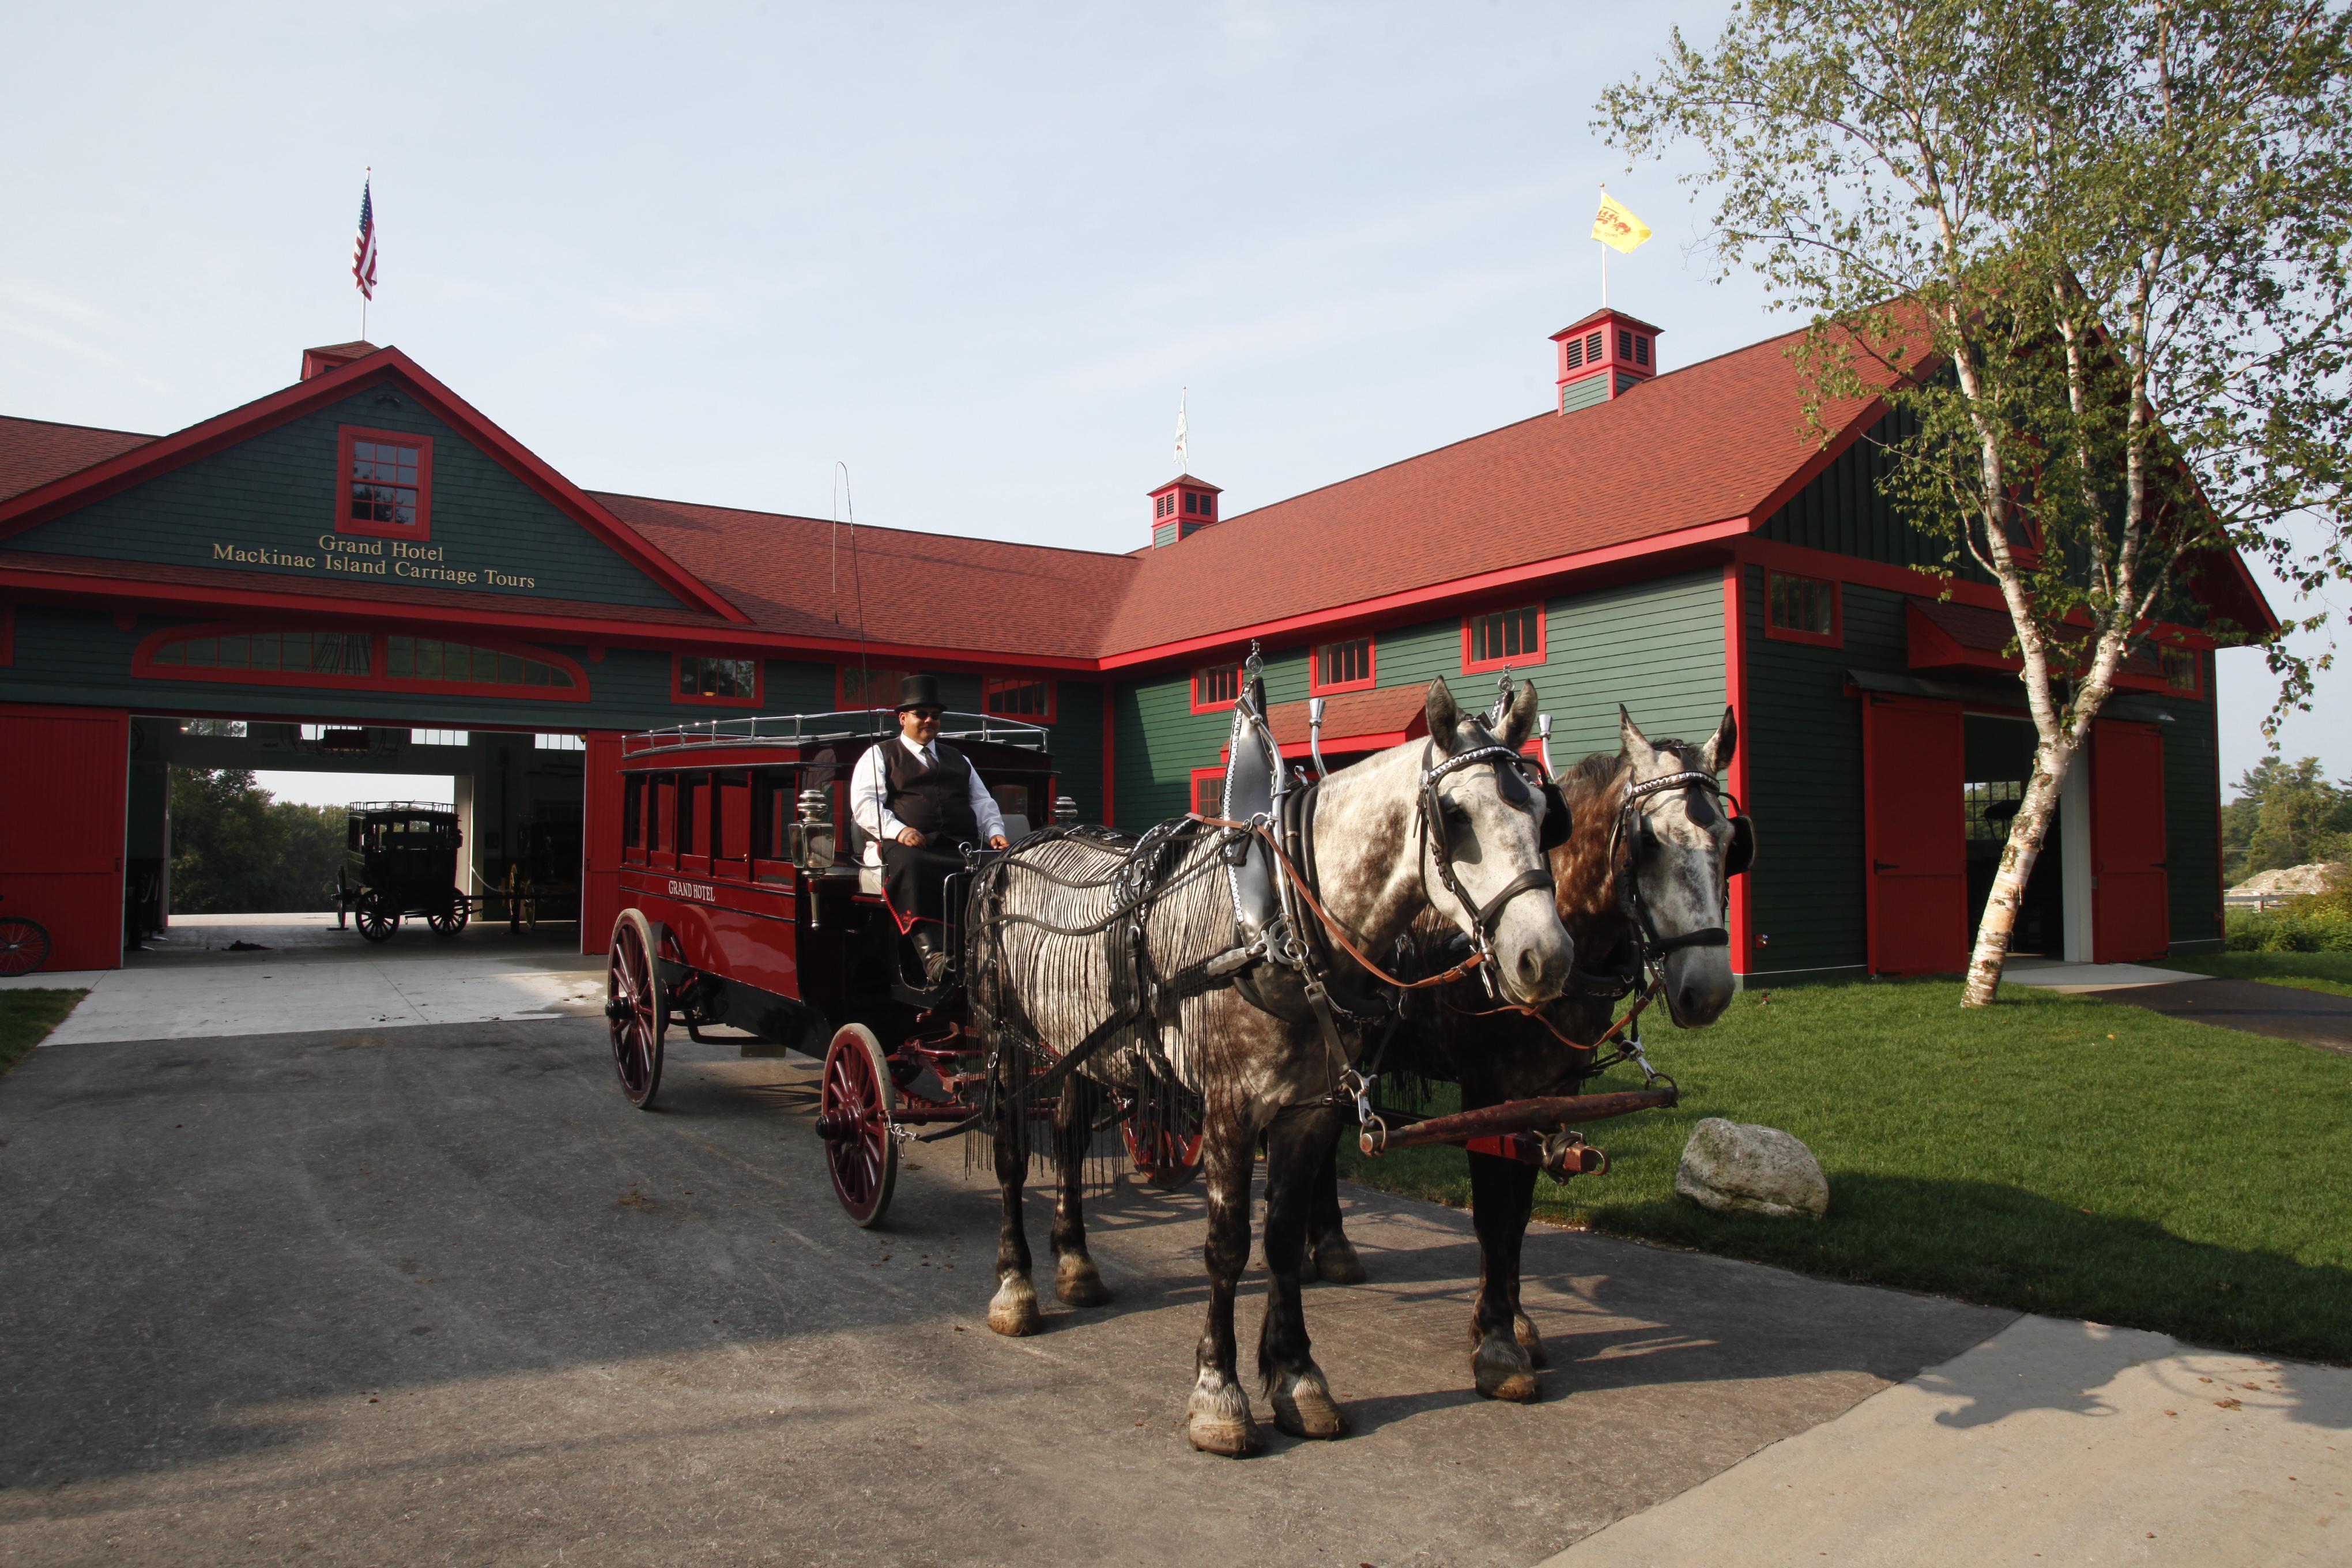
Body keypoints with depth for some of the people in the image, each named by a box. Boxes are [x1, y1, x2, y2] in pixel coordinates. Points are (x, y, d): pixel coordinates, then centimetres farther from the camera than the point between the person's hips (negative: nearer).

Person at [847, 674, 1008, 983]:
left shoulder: (958, 759, 32)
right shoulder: (880, 756, 18)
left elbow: (982, 801, 27)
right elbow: (864, 802, 3)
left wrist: (995, 832, 5)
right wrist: (898, 830, -15)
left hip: (962, 847, 4)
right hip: (908, 846, -4)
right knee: (908, 866, -41)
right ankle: (931, 953, -52)